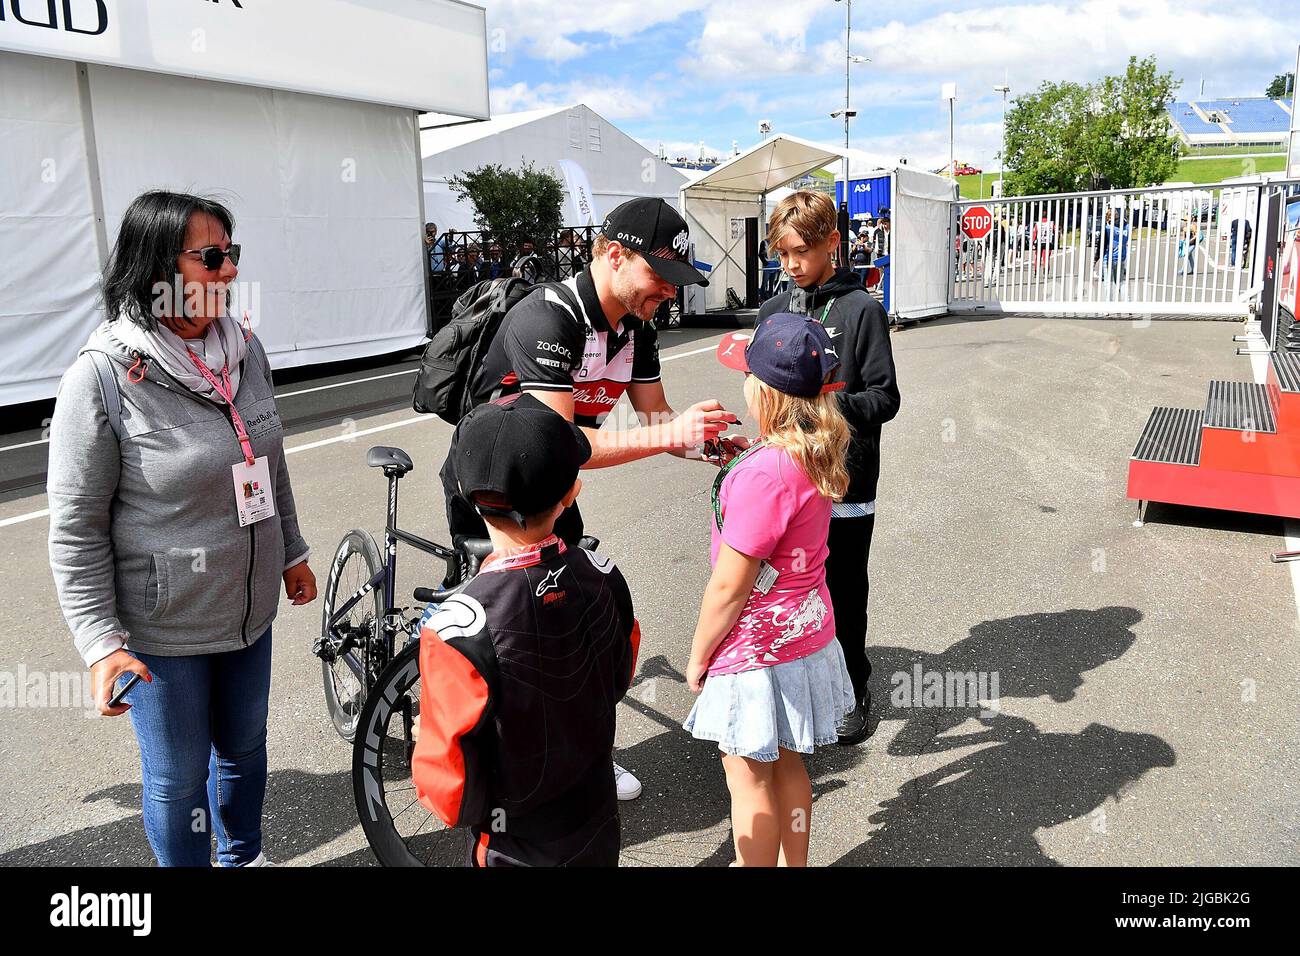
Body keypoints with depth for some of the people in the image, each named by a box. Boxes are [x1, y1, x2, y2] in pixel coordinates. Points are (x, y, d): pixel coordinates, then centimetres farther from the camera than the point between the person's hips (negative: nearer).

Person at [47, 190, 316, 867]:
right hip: (164, 632, -6)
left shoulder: (245, 352, -1)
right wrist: (100, 643, -19)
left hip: (248, 608, 6)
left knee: (244, 747, 24)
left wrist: (291, 551, 19)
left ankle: (244, 856, 48)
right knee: (179, 777, 12)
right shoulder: (102, 379, -19)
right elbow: (75, 530, -15)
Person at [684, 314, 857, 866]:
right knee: (787, 764, 24)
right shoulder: (818, 453, -2)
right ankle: (794, 863, 41)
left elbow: (729, 587, -22)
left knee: (749, 780, 10)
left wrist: (698, 657, -9)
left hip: (757, 650, -9)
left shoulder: (762, 474, -28)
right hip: (805, 635, 9)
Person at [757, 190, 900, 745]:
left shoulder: (862, 310, -8)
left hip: (845, 484, -4)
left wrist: (833, 404, -27)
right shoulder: (773, 311, 7)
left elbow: (884, 398, -9)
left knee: (845, 592, 10)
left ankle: (850, 689, 29)